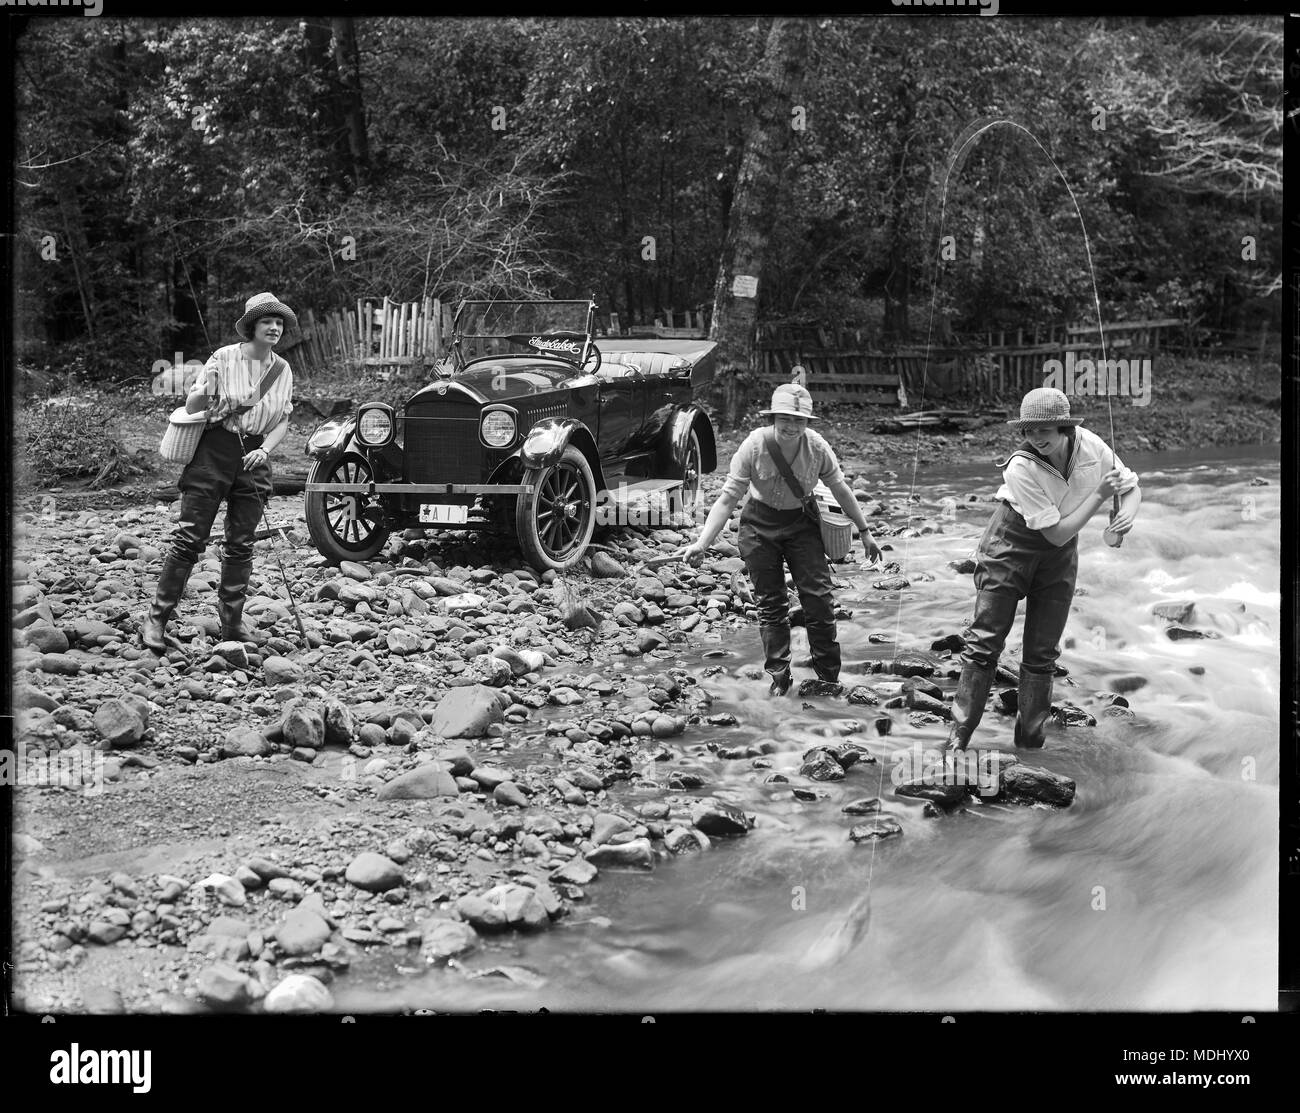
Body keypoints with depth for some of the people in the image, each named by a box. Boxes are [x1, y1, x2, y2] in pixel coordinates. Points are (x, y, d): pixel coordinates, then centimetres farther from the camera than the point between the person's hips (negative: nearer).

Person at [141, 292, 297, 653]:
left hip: (253, 457, 4)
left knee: (241, 544, 7)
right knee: (190, 538, -6)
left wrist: (264, 450, -6)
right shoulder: (225, 357, -5)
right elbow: (190, 407, -3)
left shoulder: (282, 369, 7)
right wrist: (206, 392, -23)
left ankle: (232, 624, 16)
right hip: (213, 451, -4)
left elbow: (283, 420, 11)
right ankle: (156, 621, -2)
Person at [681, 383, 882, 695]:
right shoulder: (754, 445, -22)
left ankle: (829, 678, 5)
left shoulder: (817, 447, -18)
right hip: (760, 523, -1)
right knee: (770, 602, 3)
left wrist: (864, 532, 6)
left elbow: (841, 491, -2)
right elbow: (728, 497, -19)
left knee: (817, 596, -6)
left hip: (801, 522, 1)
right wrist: (702, 543, -27)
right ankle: (778, 678, 14)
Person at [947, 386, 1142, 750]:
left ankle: (1030, 741, 18)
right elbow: (1057, 533, -26)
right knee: (985, 640, -4)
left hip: (1059, 555, 4)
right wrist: (1099, 495, -28)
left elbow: (1132, 487, 0)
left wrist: (1127, 515, -21)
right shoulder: (1021, 468, -30)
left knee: (1043, 652, 7)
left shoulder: (1090, 445, -17)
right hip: (1012, 542, -4)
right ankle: (959, 734, 5)